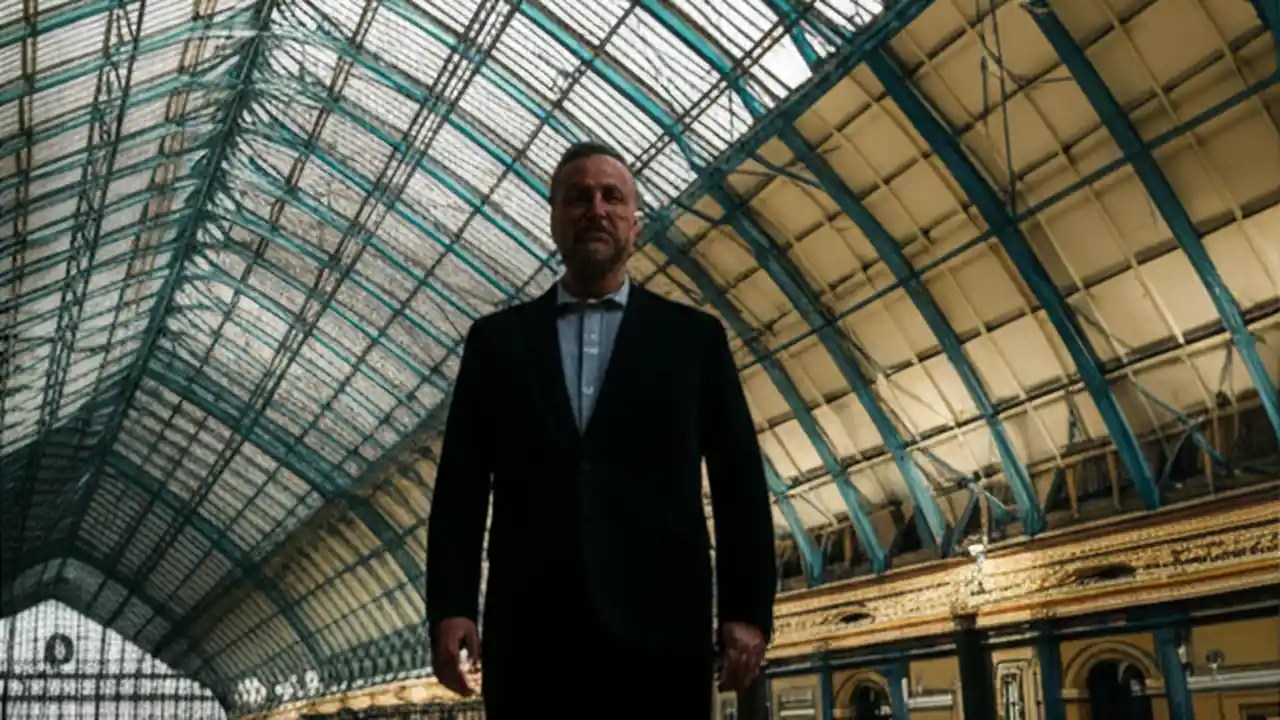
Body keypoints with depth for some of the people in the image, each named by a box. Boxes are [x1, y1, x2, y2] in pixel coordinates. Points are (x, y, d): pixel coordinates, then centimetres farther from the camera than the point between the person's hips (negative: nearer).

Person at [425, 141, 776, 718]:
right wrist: (449, 606, -2)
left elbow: (739, 481, 8)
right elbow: (461, 482, 9)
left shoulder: (694, 337, 13)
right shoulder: (497, 339, 15)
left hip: (661, 625, 0)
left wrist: (747, 609, -2)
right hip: (530, 627, 1)